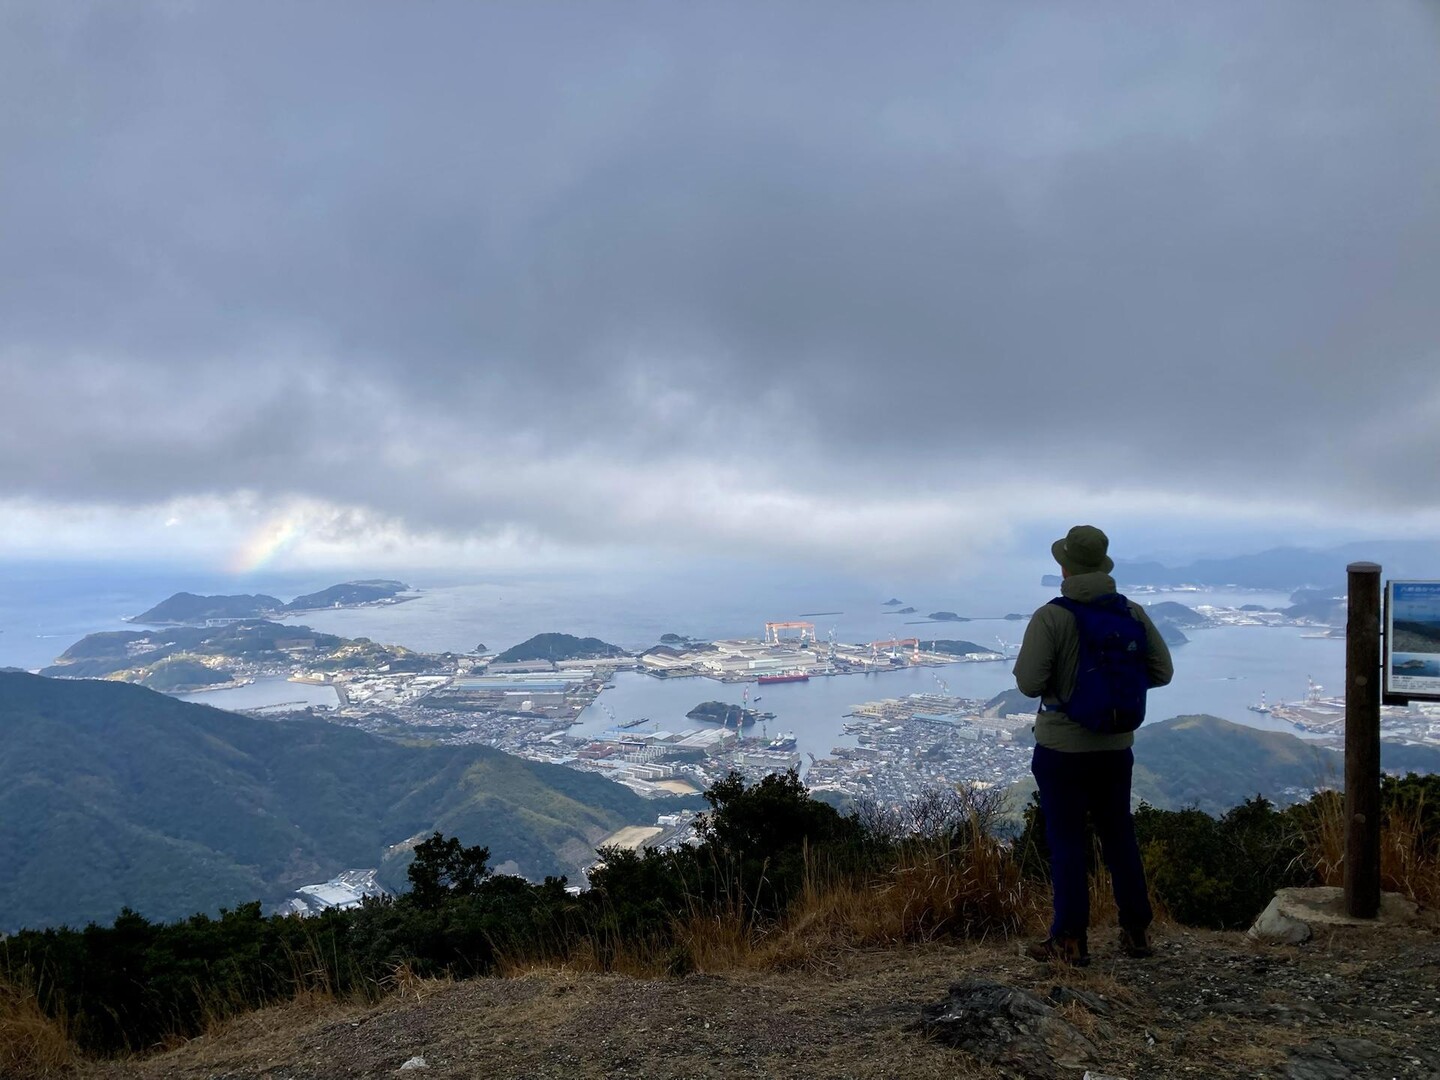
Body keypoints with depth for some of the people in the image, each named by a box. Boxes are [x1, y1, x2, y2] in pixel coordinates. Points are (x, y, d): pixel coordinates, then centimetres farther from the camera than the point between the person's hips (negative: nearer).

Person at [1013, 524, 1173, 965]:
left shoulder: (1050, 618, -17)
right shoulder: (1132, 613, -3)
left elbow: (1029, 683, -21)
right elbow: (1161, 671, 3)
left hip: (1062, 746, -4)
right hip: (1116, 745, 5)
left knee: (1066, 840, 5)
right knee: (1119, 836, 17)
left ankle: (1070, 940, 12)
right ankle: (1136, 932, 27)